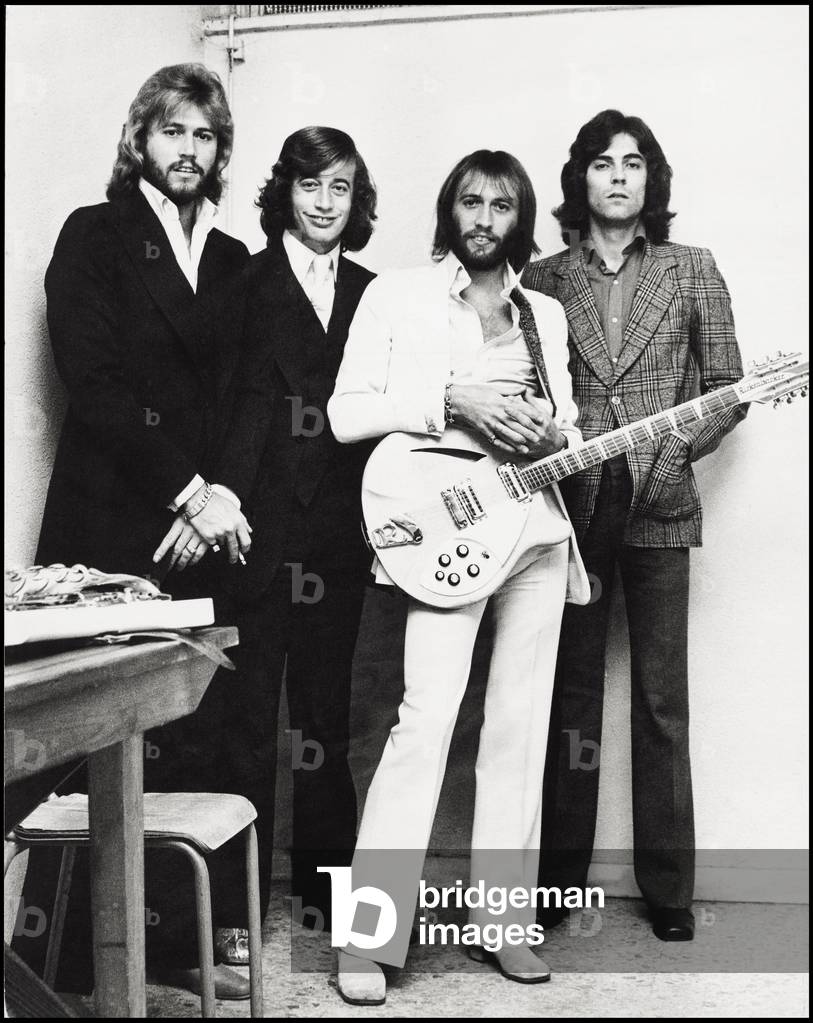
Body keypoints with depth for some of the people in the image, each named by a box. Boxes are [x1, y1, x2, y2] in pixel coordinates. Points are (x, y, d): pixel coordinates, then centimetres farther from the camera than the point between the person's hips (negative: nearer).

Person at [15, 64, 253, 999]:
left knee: (188, 745, 3)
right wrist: (191, 491, -12)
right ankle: (73, 958, 11)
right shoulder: (95, 237, 3)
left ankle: (173, 940, 15)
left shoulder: (232, 258, 17)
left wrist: (217, 498, -4)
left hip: (201, 533, 4)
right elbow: (96, 385, -8)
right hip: (110, 532, -4)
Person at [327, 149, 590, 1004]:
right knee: (427, 719, -15)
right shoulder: (396, 295, 3)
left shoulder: (546, 314, 17)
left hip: (537, 532, 5)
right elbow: (344, 413, -4)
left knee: (519, 725, 6)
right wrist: (451, 401, -14)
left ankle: (501, 917, 18)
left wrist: (554, 436, -3)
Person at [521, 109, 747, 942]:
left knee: (662, 697, 3)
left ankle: (668, 887, 14)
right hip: (569, 503, 1)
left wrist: (678, 448, -6)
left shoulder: (692, 271, 8)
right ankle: (559, 878, 18)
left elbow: (727, 389, 7)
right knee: (569, 692, 6)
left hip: (661, 506, 0)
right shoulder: (543, 279, 8)